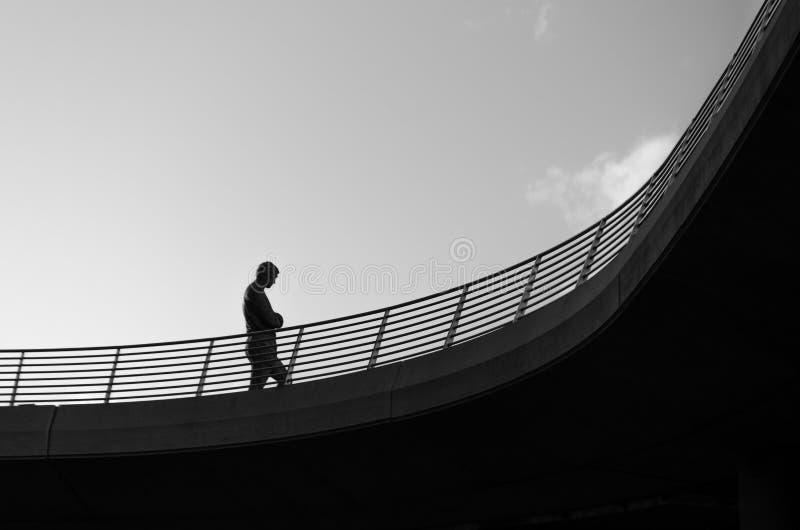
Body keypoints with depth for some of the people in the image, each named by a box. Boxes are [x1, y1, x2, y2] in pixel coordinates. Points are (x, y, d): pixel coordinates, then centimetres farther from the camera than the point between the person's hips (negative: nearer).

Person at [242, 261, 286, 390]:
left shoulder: (252, 291, 21)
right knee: (256, 387, -11)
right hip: (262, 346, -10)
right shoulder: (255, 292, -11)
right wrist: (278, 319, 6)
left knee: (283, 377, 14)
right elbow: (271, 320, -15)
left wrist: (276, 318, 1)